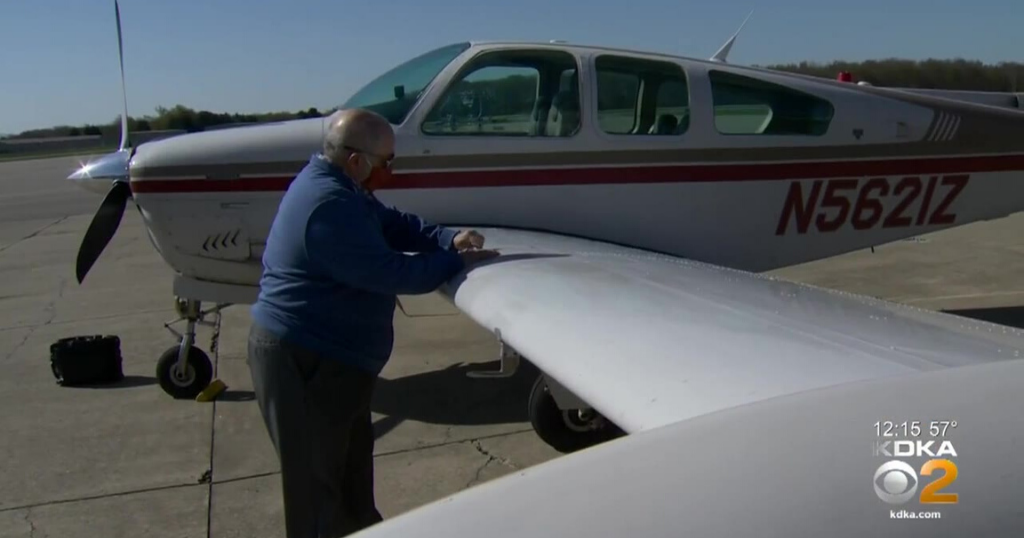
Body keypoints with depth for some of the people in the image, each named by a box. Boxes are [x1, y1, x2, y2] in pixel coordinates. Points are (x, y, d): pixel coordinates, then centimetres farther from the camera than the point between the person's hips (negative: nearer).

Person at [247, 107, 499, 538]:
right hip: (300, 361, -11)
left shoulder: (336, 185, 7)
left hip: (328, 356, 11)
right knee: (316, 482, 4)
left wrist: (448, 238, -6)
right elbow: (391, 272, -27)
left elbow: (393, 223, 10)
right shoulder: (329, 205, -27)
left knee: (350, 460, 25)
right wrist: (457, 261, -16)